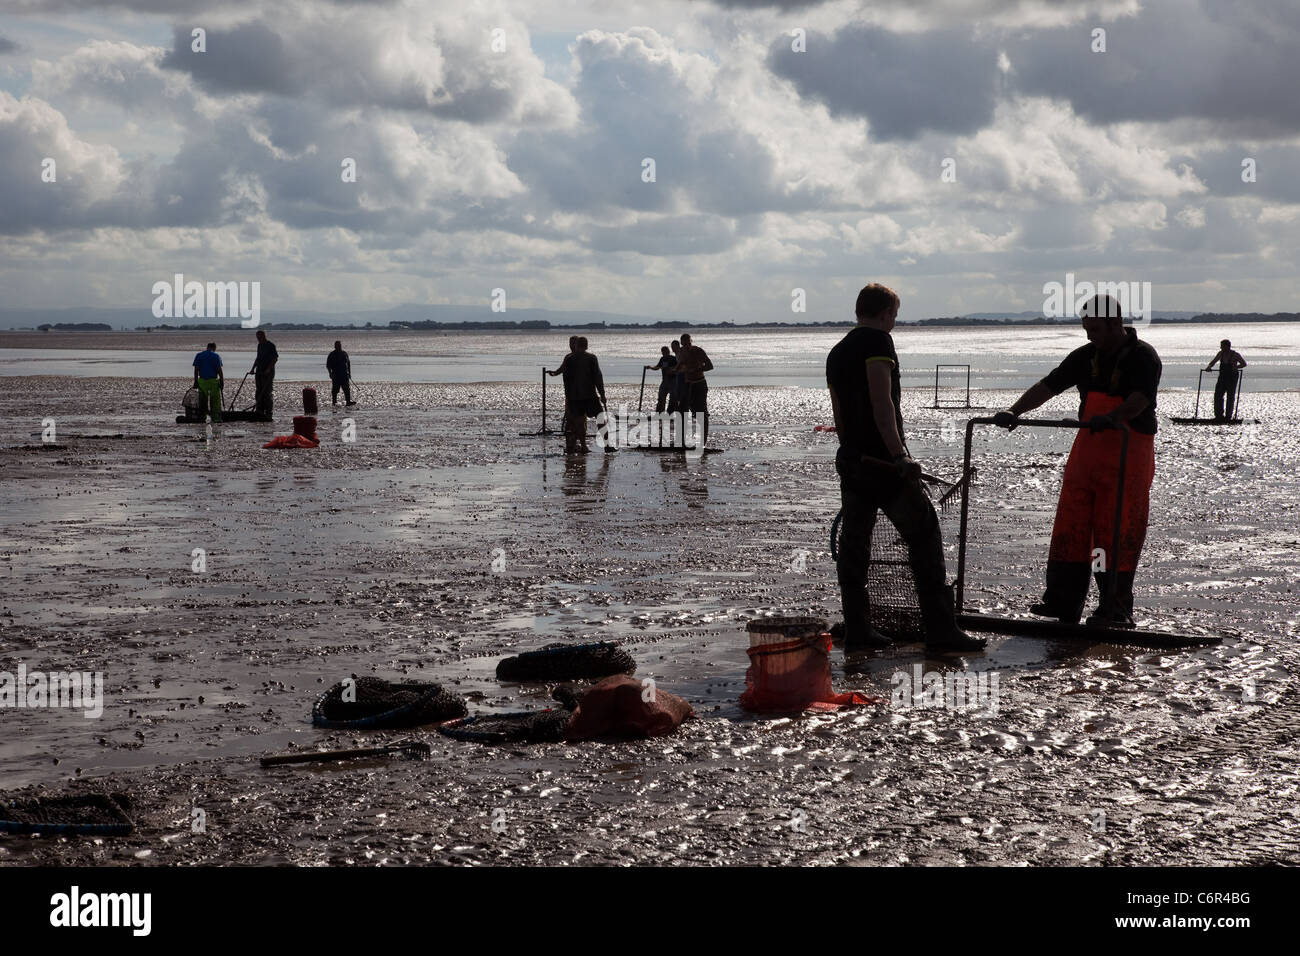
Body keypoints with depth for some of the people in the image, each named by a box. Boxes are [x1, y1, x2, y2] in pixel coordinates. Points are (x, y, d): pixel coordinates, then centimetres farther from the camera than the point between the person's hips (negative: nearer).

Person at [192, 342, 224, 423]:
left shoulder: (198, 356, 6)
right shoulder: (216, 356, -2)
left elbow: (196, 370, 4)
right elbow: (219, 370, -7)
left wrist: (196, 381, 7)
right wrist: (222, 381, -5)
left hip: (202, 381, 2)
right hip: (214, 380, -2)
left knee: (203, 400, 8)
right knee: (216, 400, 3)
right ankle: (216, 417, 0)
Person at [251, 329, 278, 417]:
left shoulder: (271, 345, -8)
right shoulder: (259, 345, 16)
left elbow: (275, 358, -13)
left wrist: (269, 369, -21)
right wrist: (253, 368, 15)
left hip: (268, 373, -8)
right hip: (259, 371, 8)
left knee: (266, 393, -10)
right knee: (259, 392, 6)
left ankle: (268, 413, -8)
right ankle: (260, 411, 10)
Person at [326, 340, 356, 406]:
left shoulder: (344, 354, 13)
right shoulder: (332, 355, 0)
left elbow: (348, 364, 20)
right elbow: (328, 365, 0)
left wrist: (349, 373, 16)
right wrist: (330, 373, -11)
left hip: (344, 374, 4)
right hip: (336, 375, -4)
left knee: (347, 388, -5)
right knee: (335, 389, 0)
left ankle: (348, 401, -9)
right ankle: (334, 402, 8)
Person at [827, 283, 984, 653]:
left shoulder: (837, 352, 18)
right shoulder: (878, 339, -8)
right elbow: (881, 401, -19)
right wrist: (899, 456, -22)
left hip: (849, 460, 8)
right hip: (883, 459, -8)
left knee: (853, 542, 9)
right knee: (924, 535, -2)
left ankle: (856, 630, 10)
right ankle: (940, 629, -4)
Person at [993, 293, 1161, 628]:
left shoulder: (1143, 357, -7)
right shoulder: (1086, 356, 11)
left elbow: (1140, 399, -23)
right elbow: (1049, 385, 8)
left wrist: (1112, 418, -41)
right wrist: (1014, 412, -5)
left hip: (1128, 454, -6)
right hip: (1086, 450, 6)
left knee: (1117, 532, -5)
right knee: (1069, 528, 3)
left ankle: (1116, 607, 3)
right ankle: (1062, 603, 6)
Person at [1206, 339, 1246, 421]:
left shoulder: (1235, 355, -8)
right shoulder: (1221, 353, 6)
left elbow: (1244, 364, -4)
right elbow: (1213, 362, 14)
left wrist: (1235, 367, -21)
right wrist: (1209, 367, -7)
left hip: (1232, 378, -5)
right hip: (1222, 377, 5)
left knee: (1230, 397, -1)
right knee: (1218, 395, -3)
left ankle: (1228, 416, 6)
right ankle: (1219, 415, 3)